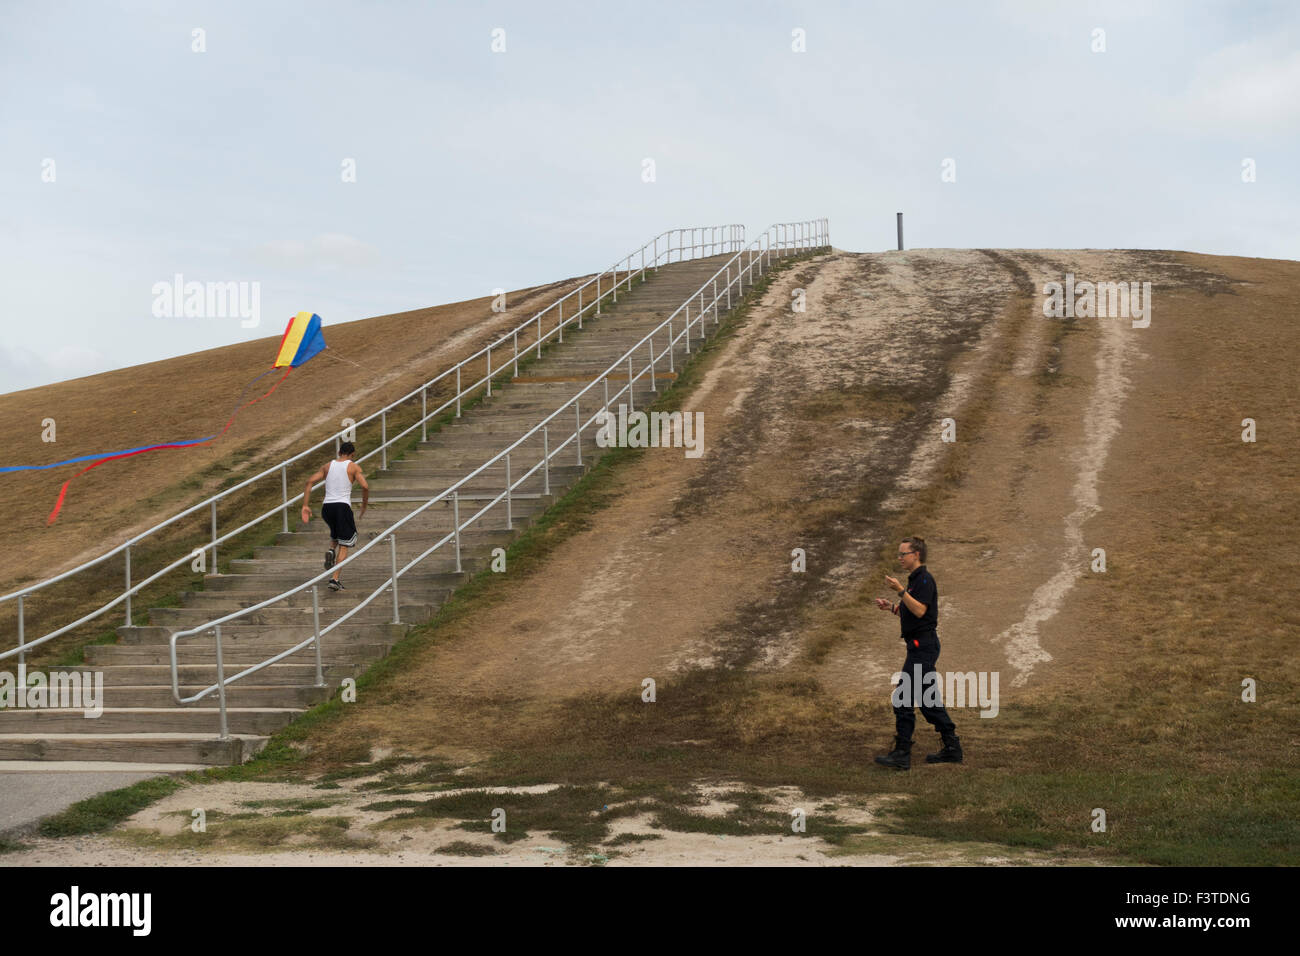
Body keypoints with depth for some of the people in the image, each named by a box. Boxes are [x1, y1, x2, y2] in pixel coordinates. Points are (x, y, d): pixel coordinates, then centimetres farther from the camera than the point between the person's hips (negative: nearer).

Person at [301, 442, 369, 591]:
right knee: (344, 545, 4)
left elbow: (310, 481, 2)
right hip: (343, 506, -4)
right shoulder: (354, 467, 3)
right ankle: (335, 579, -6)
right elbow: (365, 487, -9)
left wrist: (305, 506, 2)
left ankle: (331, 551, 1)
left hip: (326, 506, 4)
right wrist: (364, 507, 5)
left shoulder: (327, 466, 13)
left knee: (335, 534, 32)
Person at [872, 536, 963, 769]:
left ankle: (902, 754, -10)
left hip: (923, 646, -11)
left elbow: (920, 611, -23)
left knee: (903, 698, -11)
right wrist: (891, 607, 13)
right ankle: (952, 748, 18)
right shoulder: (915, 580, 19)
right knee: (928, 700, 13)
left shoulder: (925, 579, -13)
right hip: (920, 645, 11)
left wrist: (901, 591, -27)